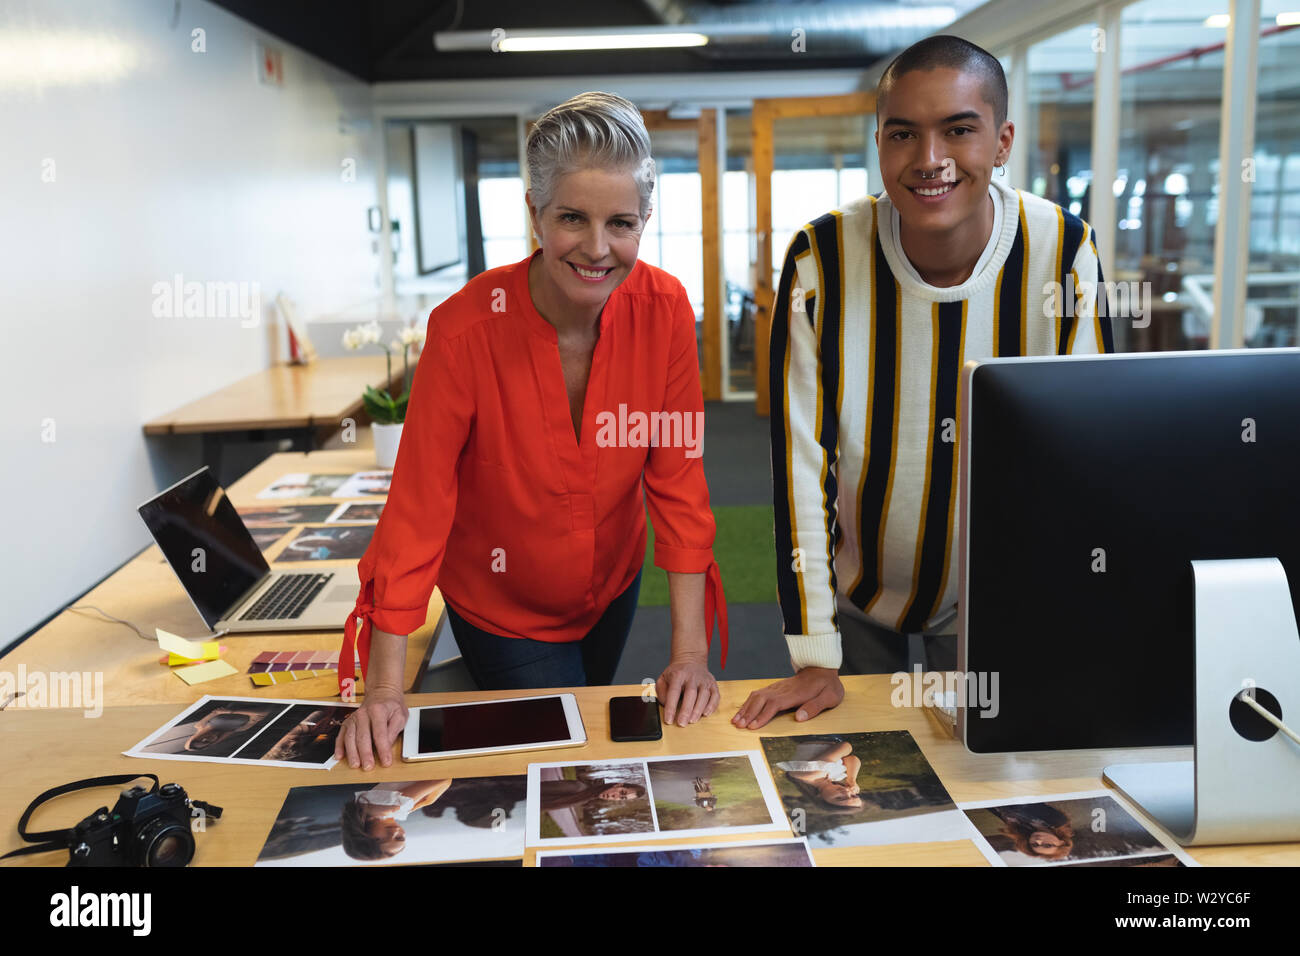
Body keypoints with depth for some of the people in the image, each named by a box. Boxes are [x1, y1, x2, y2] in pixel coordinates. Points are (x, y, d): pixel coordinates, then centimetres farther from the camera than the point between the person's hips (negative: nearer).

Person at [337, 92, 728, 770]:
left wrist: (690, 651, -20)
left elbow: (678, 476, -17)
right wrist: (385, 689, -27)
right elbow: (418, 504, -26)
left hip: (613, 586, 4)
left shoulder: (664, 309, -21)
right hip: (502, 605, -3)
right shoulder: (465, 330, -29)